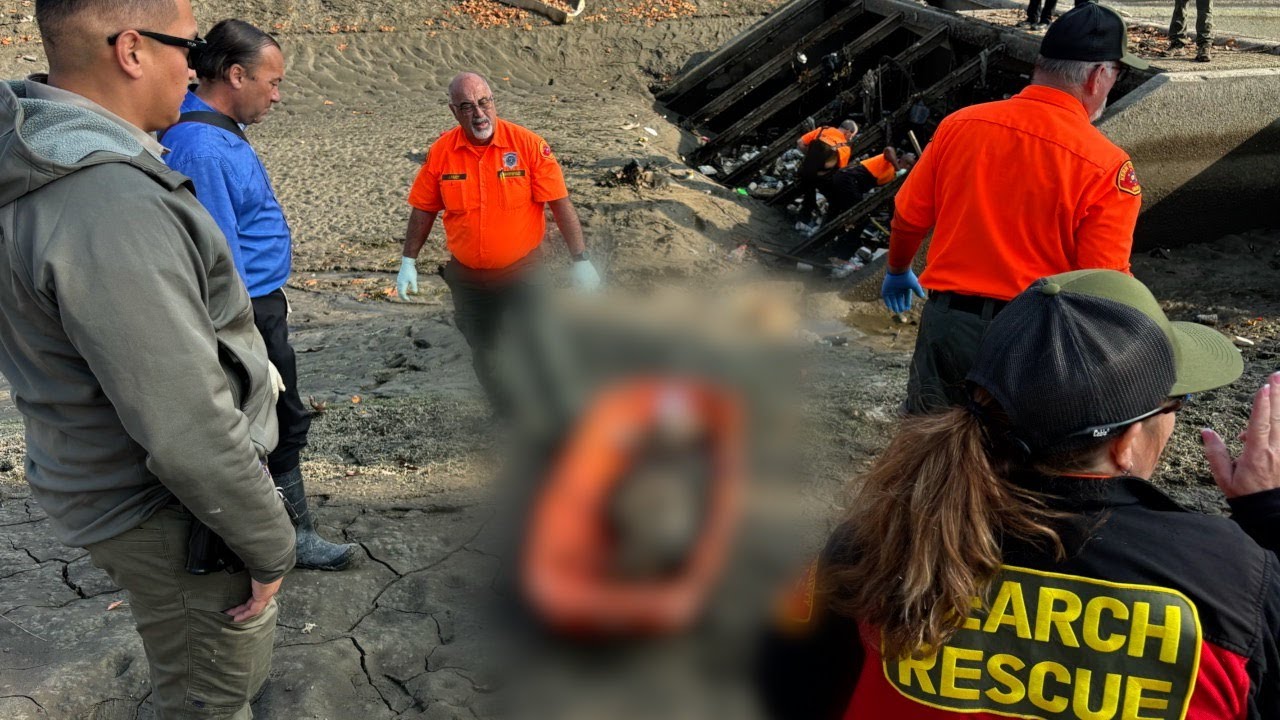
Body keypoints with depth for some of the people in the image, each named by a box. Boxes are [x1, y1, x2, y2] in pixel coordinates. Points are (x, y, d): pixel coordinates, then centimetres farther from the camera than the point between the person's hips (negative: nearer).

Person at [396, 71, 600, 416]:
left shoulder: (529, 145, -14)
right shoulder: (441, 152, -6)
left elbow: (560, 204, -11)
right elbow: (423, 209, 5)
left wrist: (581, 259, -12)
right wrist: (408, 262, 5)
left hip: (523, 272, -3)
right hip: (468, 279, 3)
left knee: (542, 348, 1)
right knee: (484, 354, 16)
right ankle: (508, 417, 37)